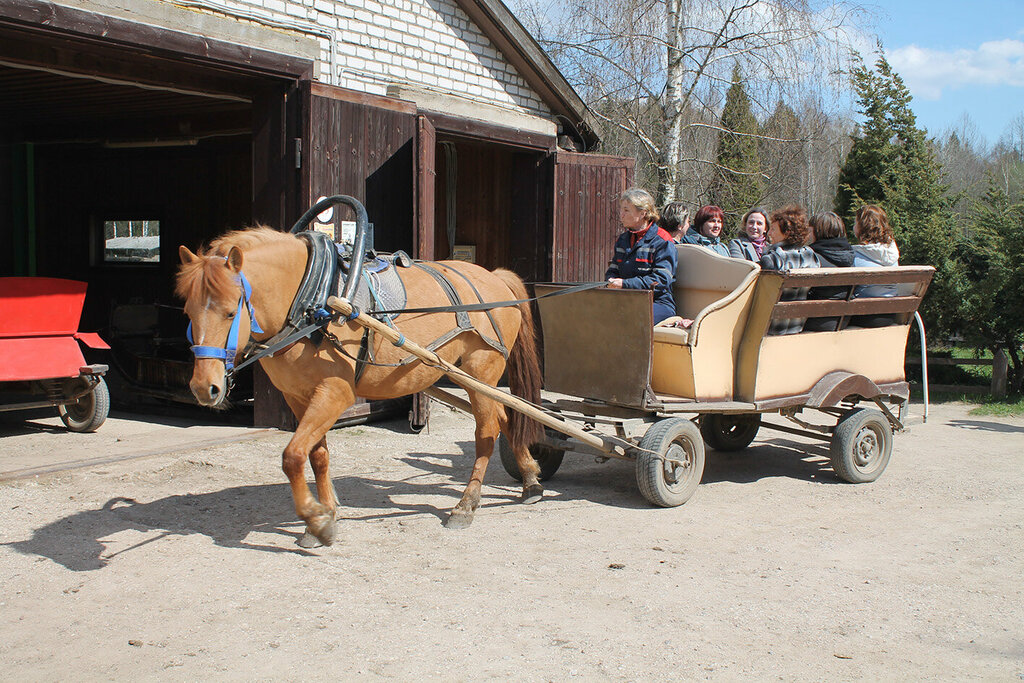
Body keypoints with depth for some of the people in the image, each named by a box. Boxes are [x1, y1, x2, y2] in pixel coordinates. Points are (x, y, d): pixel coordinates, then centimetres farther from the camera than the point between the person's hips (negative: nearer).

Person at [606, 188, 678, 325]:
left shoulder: (661, 241, -4)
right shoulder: (622, 239, 18)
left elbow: (661, 279, -13)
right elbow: (612, 270, 22)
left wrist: (626, 284, -19)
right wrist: (612, 281, -4)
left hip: (659, 302, -6)